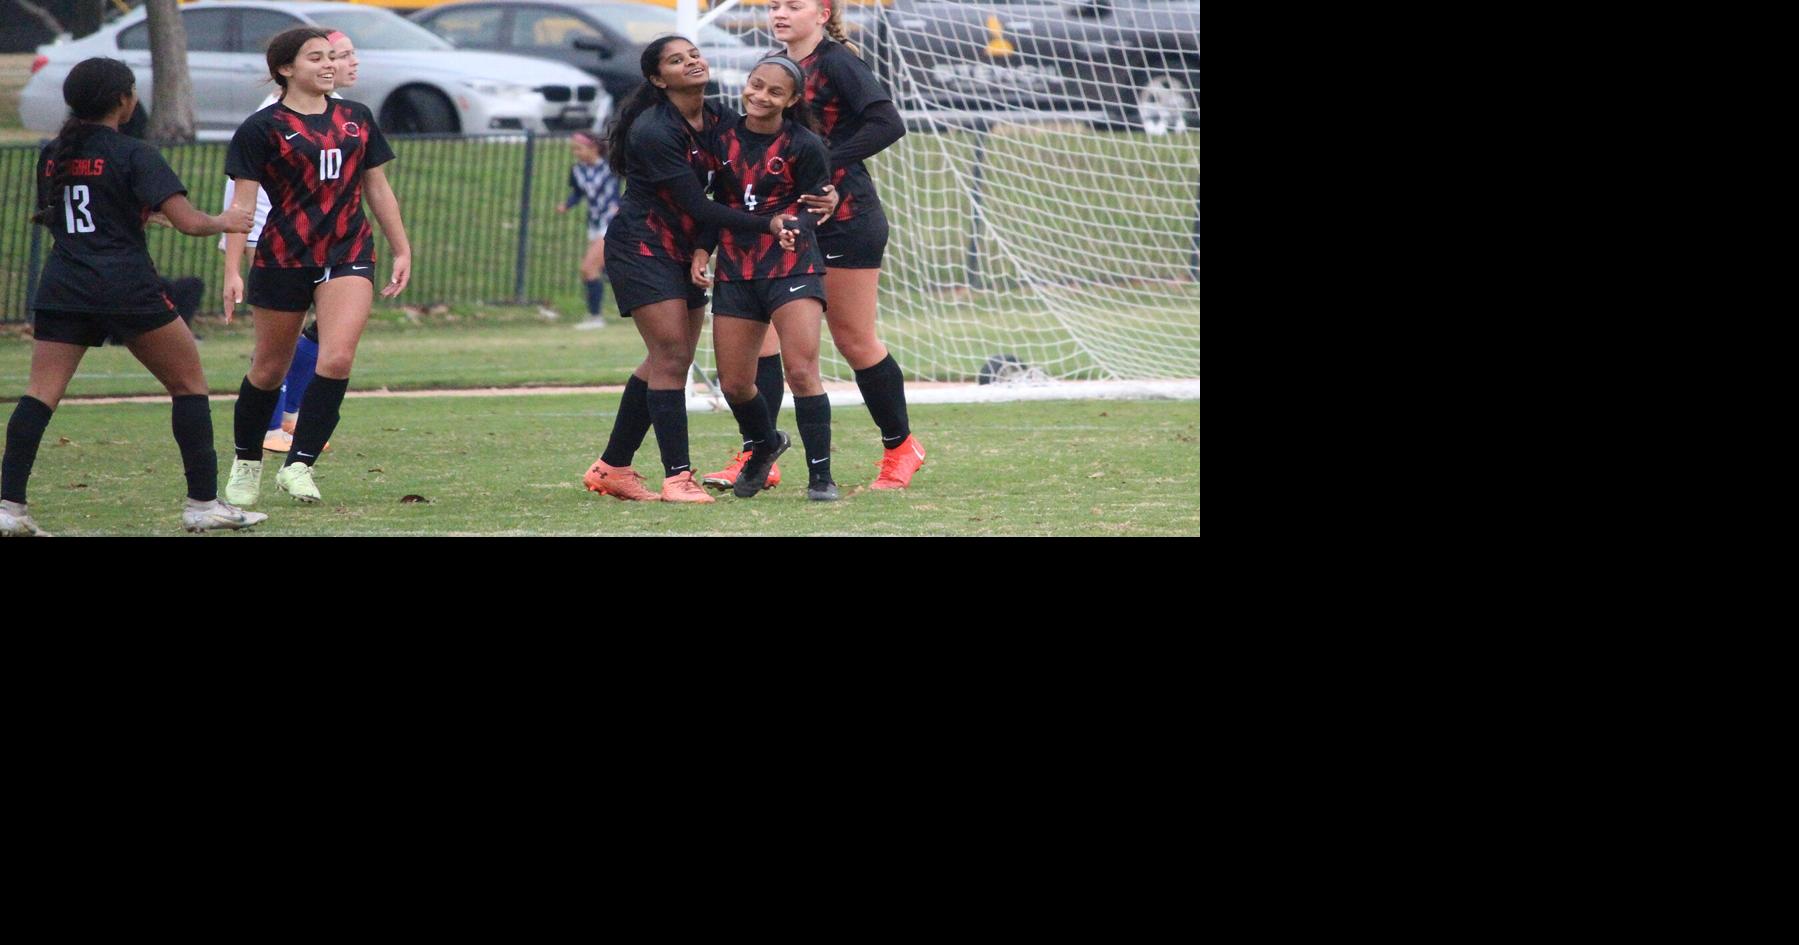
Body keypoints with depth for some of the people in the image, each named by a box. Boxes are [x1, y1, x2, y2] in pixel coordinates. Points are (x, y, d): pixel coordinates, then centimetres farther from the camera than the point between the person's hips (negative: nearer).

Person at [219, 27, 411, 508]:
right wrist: (231, 270, -15)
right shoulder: (262, 128, -4)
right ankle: (246, 463, 28)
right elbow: (242, 203, -8)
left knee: (337, 359, -17)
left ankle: (298, 465, -12)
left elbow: (378, 188, 18)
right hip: (283, 257, -3)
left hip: (348, 253, 3)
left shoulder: (357, 119, 10)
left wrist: (402, 250, 16)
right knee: (269, 369, 7)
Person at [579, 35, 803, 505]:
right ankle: (677, 476, -12)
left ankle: (611, 469, 19)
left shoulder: (716, 119, 2)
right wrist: (767, 224, -24)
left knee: (669, 361, 10)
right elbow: (696, 206, -23)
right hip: (641, 249, -8)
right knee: (672, 356, -14)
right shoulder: (654, 131, -22)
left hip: (682, 250, 8)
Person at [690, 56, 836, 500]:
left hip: (791, 267, -5)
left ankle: (821, 476, -8)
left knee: (802, 371, -16)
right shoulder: (724, 135, 5)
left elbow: (814, 208, -7)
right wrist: (702, 250, 4)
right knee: (733, 383, 7)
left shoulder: (804, 146, -8)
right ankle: (764, 445, 37)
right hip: (735, 271, 5)